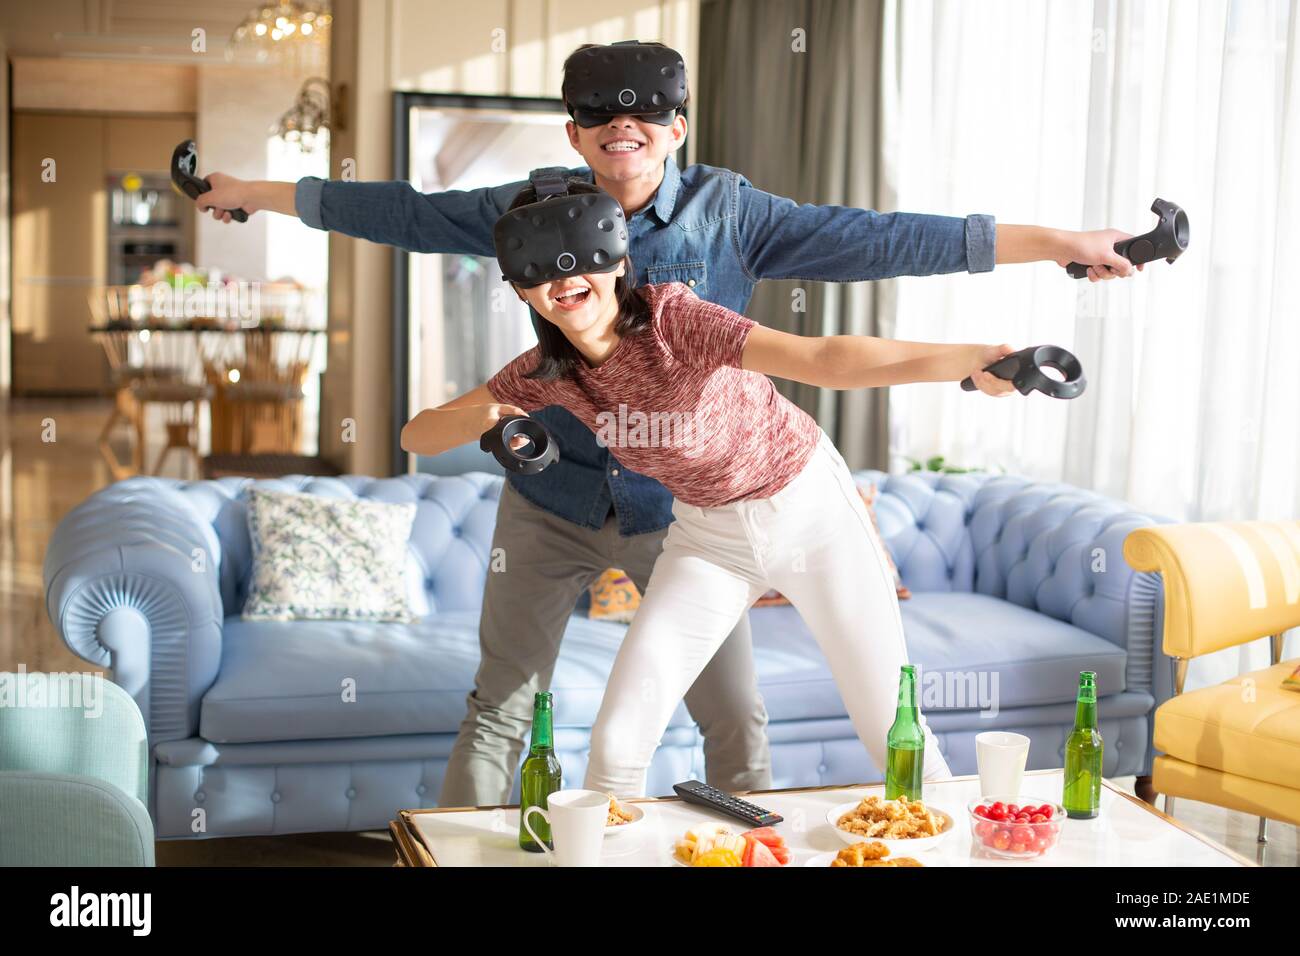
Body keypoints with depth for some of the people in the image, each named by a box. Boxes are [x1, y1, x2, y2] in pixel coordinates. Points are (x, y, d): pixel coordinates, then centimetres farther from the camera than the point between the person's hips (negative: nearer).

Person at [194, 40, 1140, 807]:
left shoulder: (727, 210, -6)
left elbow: (872, 240, -10)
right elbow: (405, 214, 7)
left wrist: (1055, 241, -14)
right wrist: (253, 193, 11)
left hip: (680, 504, 0)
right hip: (553, 499, 1)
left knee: (737, 718, 6)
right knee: (499, 710, 10)